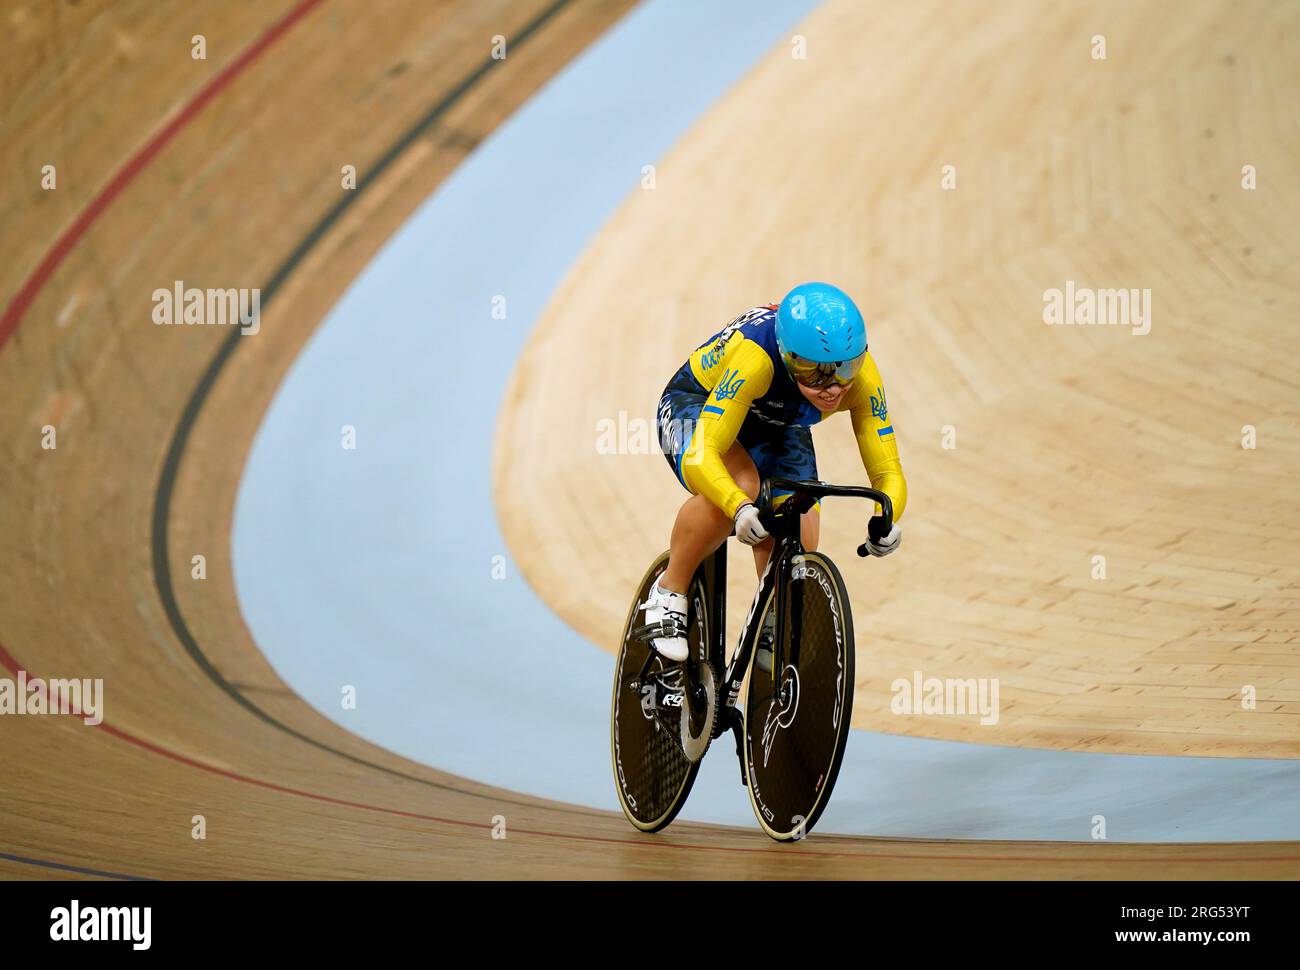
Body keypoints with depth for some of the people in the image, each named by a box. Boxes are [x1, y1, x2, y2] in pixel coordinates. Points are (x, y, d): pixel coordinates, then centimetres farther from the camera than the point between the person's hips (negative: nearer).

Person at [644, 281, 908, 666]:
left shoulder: (862, 378, -30)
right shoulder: (755, 358, -42)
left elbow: (889, 474, -26)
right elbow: (699, 458, -47)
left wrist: (885, 519, -49)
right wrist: (741, 509, -65)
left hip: (776, 428, 4)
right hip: (695, 404, -4)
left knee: (798, 545, -14)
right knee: (738, 486, -36)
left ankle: (771, 634, 16)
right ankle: (669, 592, -14)